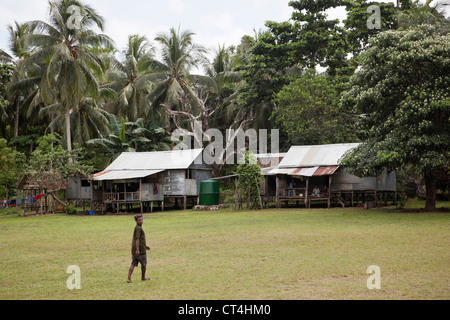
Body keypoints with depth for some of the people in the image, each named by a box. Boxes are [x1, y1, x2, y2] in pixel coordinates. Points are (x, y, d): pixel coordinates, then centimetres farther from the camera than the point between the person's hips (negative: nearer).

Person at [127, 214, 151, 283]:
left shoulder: (137, 228, 16)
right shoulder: (138, 228, -13)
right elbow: (137, 239, -21)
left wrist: (145, 246, 34)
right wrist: (137, 250, -27)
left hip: (134, 250, 8)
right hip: (141, 250, -8)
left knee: (133, 264, 2)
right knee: (144, 264, 10)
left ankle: (129, 278, -10)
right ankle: (143, 277, 23)